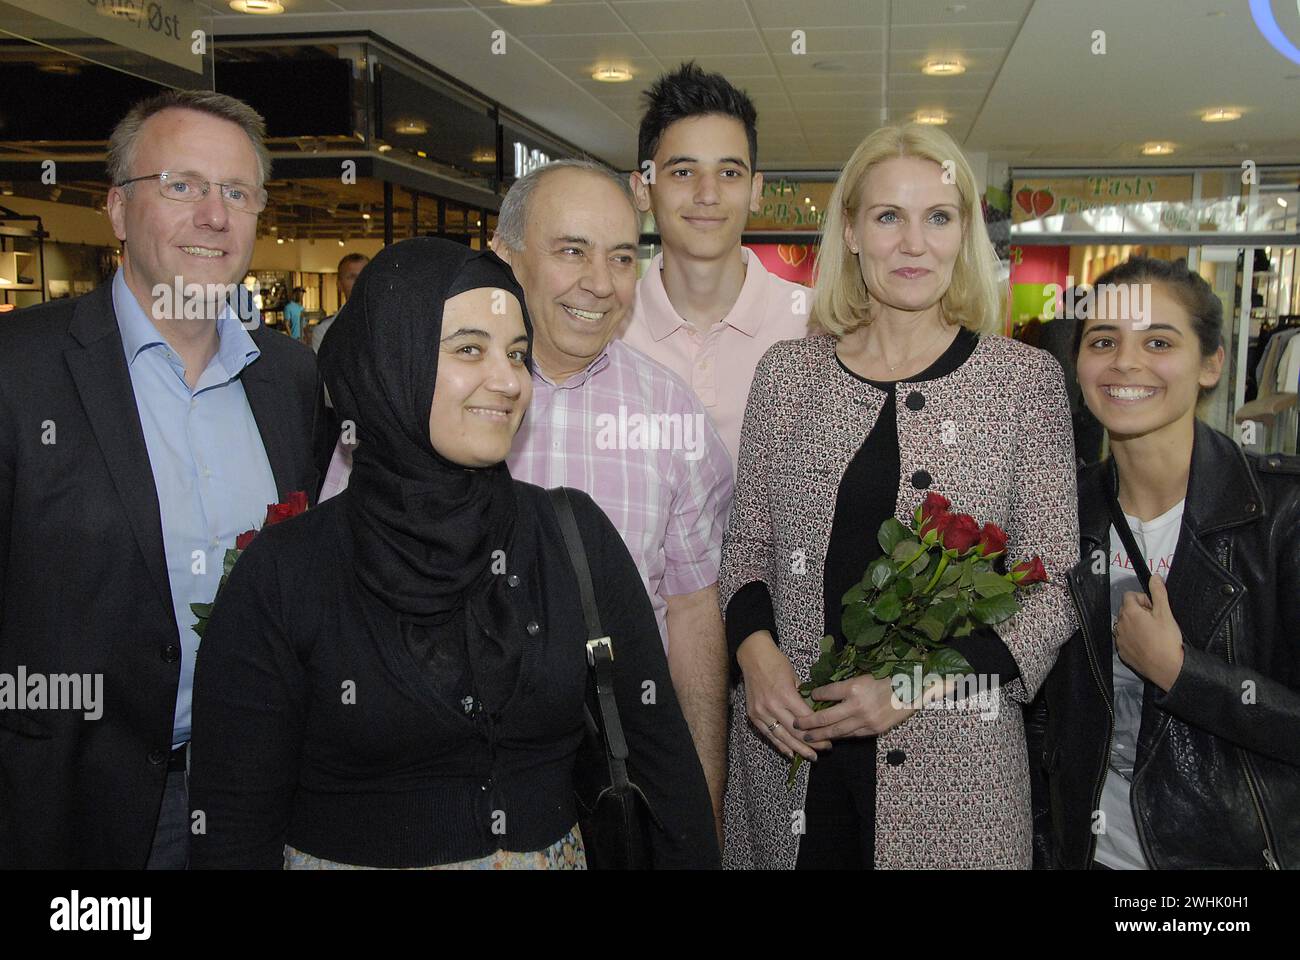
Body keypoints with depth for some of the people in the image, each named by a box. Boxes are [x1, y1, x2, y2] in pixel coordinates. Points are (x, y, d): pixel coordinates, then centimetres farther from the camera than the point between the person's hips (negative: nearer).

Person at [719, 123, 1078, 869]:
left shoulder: (1026, 379, -2)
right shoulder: (788, 371, 4)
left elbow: (1055, 583, -4)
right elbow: (749, 545, 9)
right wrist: (755, 649, -9)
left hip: (951, 755, -1)